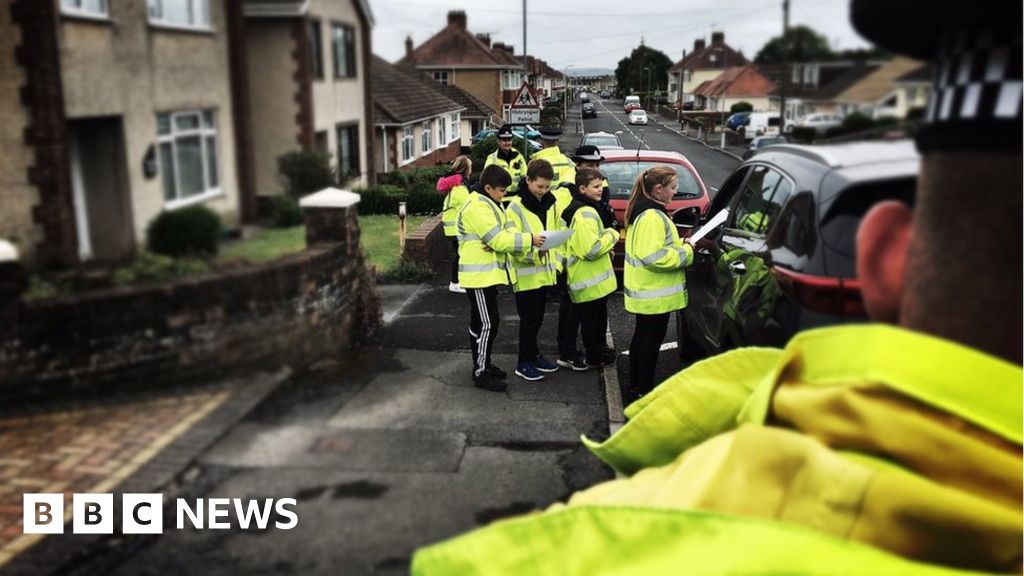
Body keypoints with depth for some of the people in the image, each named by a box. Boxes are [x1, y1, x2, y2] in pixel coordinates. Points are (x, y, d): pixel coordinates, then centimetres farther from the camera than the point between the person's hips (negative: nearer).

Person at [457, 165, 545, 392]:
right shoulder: (477, 207, -19)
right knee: (486, 324, -7)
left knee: (483, 323, 17)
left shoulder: (487, 203, 15)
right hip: (479, 275, -10)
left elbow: (500, 235, 11)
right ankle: (481, 373, 0)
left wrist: (495, 245, -12)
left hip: (487, 274, 10)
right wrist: (529, 239, -18)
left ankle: (484, 365, 28)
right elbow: (498, 239, -22)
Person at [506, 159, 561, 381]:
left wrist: (555, 260, 8)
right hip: (526, 272, -6)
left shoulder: (549, 203, 6)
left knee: (537, 318, 16)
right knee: (529, 318, 0)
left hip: (544, 271, 6)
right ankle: (524, 363, 11)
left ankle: (533, 356, 30)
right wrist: (533, 248, -32)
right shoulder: (516, 207, -14)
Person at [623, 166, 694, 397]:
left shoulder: (642, 211, 10)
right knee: (653, 339, 1)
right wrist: (685, 252, -17)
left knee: (642, 335, 18)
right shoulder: (652, 217, -23)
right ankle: (645, 388, 10)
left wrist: (678, 245, 9)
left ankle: (636, 382, 30)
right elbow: (654, 257, -28)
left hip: (644, 291, 10)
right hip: (655, 293, -10)